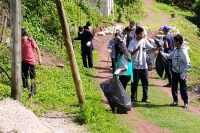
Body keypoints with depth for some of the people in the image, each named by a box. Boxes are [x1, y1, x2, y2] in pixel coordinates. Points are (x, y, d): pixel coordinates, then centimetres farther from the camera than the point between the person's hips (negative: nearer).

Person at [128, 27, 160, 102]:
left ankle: (145, 98, 11)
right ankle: (133, 97, 14)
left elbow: (152, 48, 0)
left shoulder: (145, 41, 5)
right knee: (135, 82, 4)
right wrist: (137, 49, -24)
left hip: (144, 65, 4)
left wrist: (159, 48, -17)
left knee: (145, 82, 5)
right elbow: (130, 53, -10)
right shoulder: (133, 42, -4)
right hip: (135, 66, -3)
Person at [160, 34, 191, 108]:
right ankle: (175, 101, 26)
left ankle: (186, 102, 16)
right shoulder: (175, 50, 2)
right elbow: (169, 56, 18)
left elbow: (188, 64, -20)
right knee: (174, 87, 13)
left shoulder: (183, 52, -20)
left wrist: (183, 73, -21)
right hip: (174, 72, 7)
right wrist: (161, 53, 7)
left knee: (183, 88, 3)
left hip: (181, 74, -7)